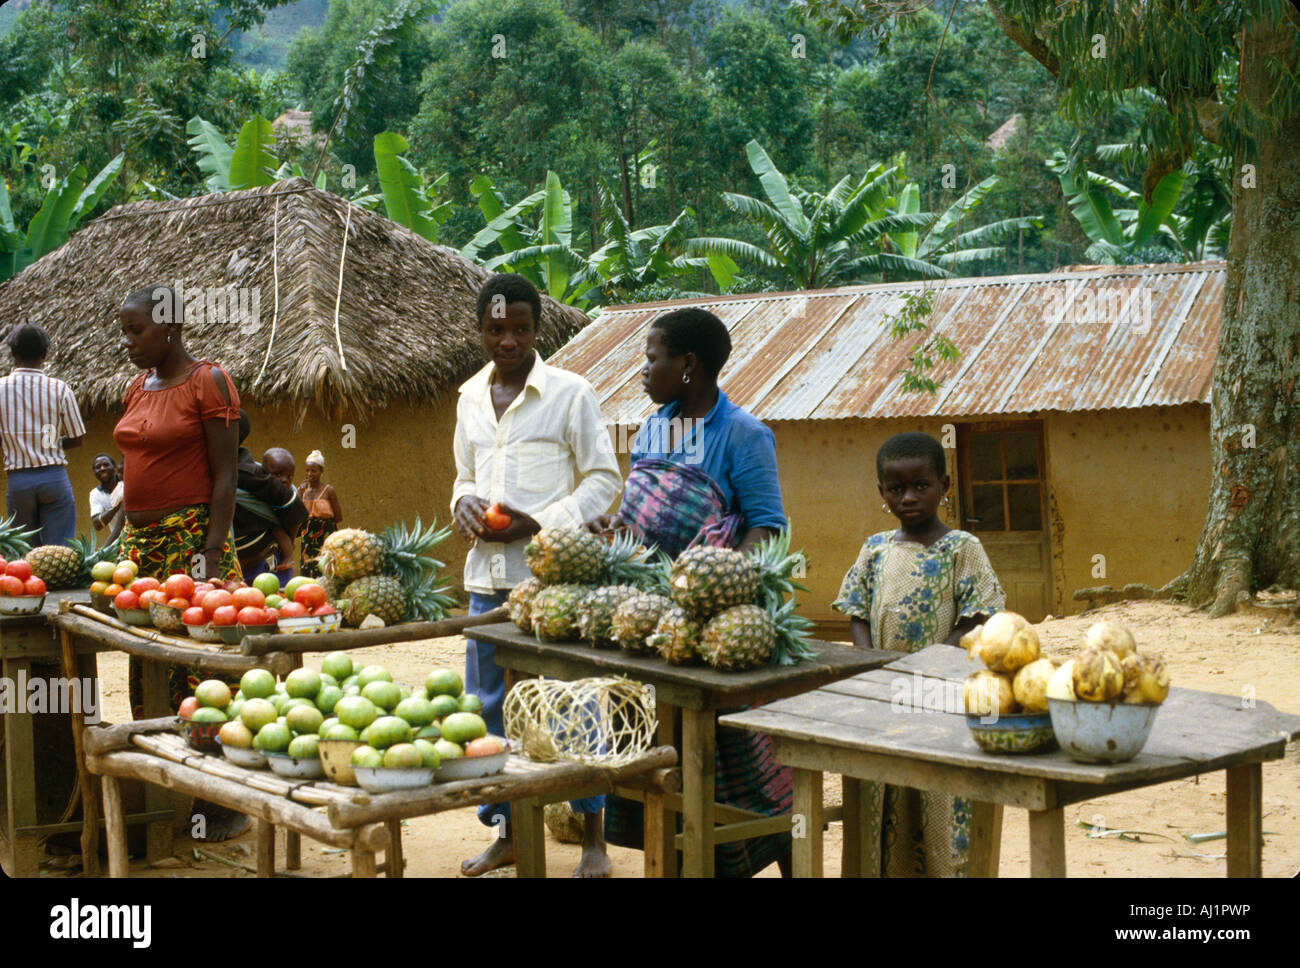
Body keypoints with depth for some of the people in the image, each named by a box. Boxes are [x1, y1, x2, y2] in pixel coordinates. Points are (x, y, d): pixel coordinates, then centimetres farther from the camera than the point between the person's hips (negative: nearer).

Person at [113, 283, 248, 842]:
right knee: (143, 665, 7)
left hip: (191, 538, -7)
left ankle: (222, 805, -2)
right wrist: (127, 538, 14)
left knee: (197, 668, -8)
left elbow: (224, 475, -10)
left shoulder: (208, 382, -6)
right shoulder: (138, 388, 15)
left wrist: (212, 551, -17)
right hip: (140, 539, 8)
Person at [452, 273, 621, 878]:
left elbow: (604, 480, -2)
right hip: (487, 575, 6)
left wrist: (539, 523, -13)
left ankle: (594, 839, 8)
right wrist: (464, 505, 1)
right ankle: (508, 833, 23)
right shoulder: (470, 398, 14)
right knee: (488, 706, 10)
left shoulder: (570, 393, -3)